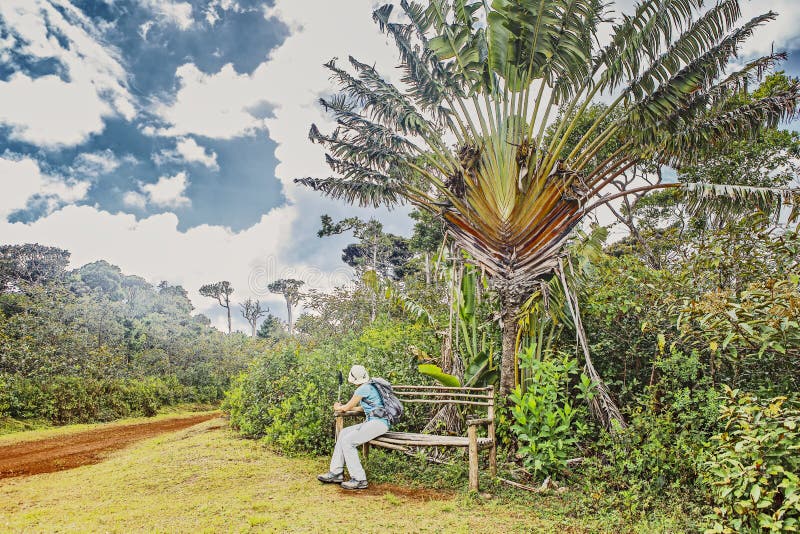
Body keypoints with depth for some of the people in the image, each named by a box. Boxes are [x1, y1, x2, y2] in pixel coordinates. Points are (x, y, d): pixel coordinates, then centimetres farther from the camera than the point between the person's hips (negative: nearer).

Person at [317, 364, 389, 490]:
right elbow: (363, 408, 29)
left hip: (379, 422, -10)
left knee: (347, 441, -16)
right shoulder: (370, 386, 17)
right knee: (343, 433, 7)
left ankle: (359, 480, -11)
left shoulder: (363, 389, -12)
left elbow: (347, 407, -2)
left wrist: (338, 407, 20)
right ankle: (336, 473, 8)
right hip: (372, 422, 10)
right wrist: (343, 407, 33)